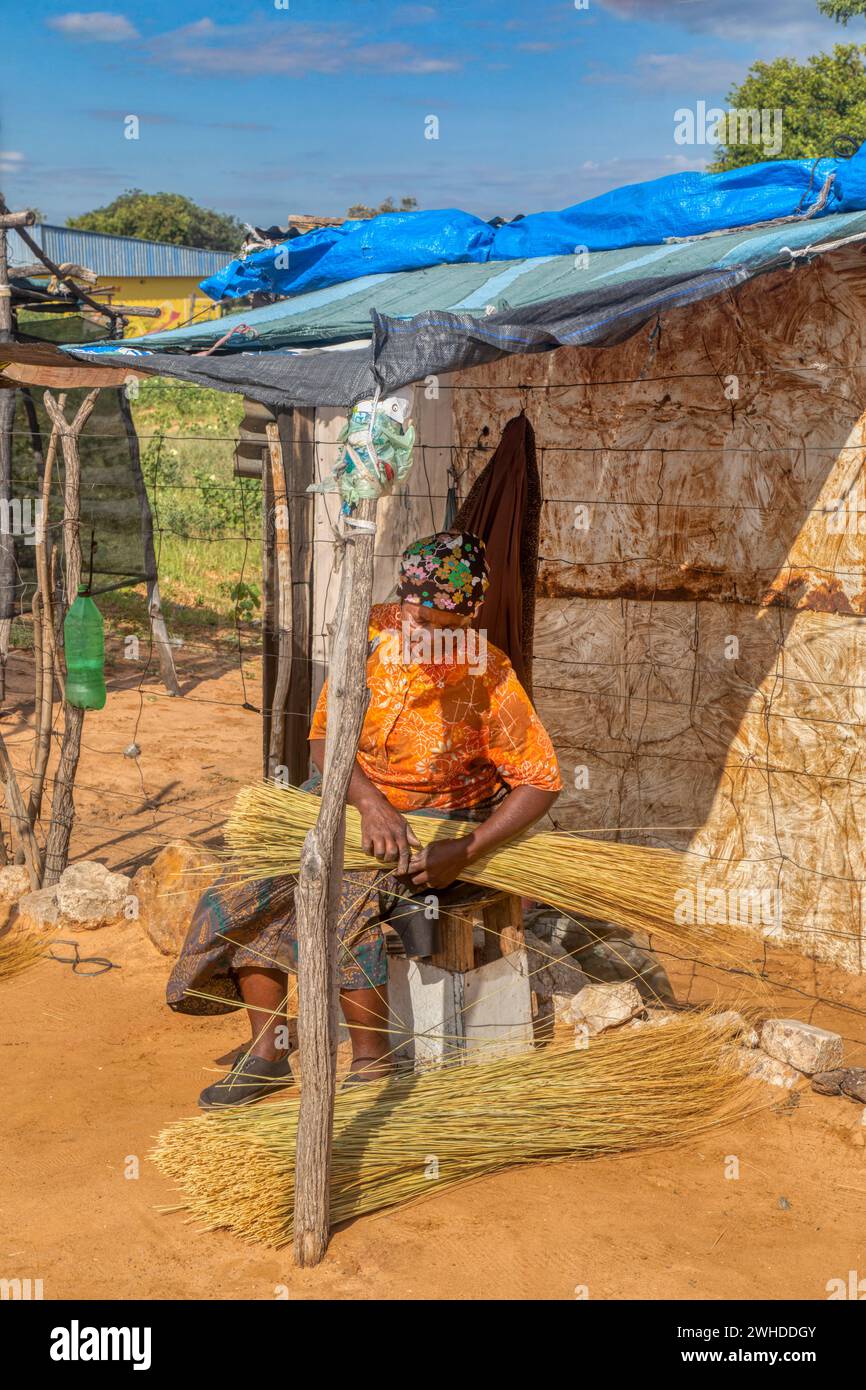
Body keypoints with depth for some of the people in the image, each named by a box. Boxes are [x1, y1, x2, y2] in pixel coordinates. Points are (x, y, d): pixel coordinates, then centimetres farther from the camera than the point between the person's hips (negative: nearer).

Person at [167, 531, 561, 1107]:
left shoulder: (488, 678, -19)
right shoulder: (372, 633, -10)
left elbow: (541, 782, -17)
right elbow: (325, 735, -11)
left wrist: (467, 852, -28)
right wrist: (370, 802, -28)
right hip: (351, 796, 5)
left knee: (342, 901, -29)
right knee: (246, 893, -10)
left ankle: (373, 1061, -13)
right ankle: (269, 1050, 2)